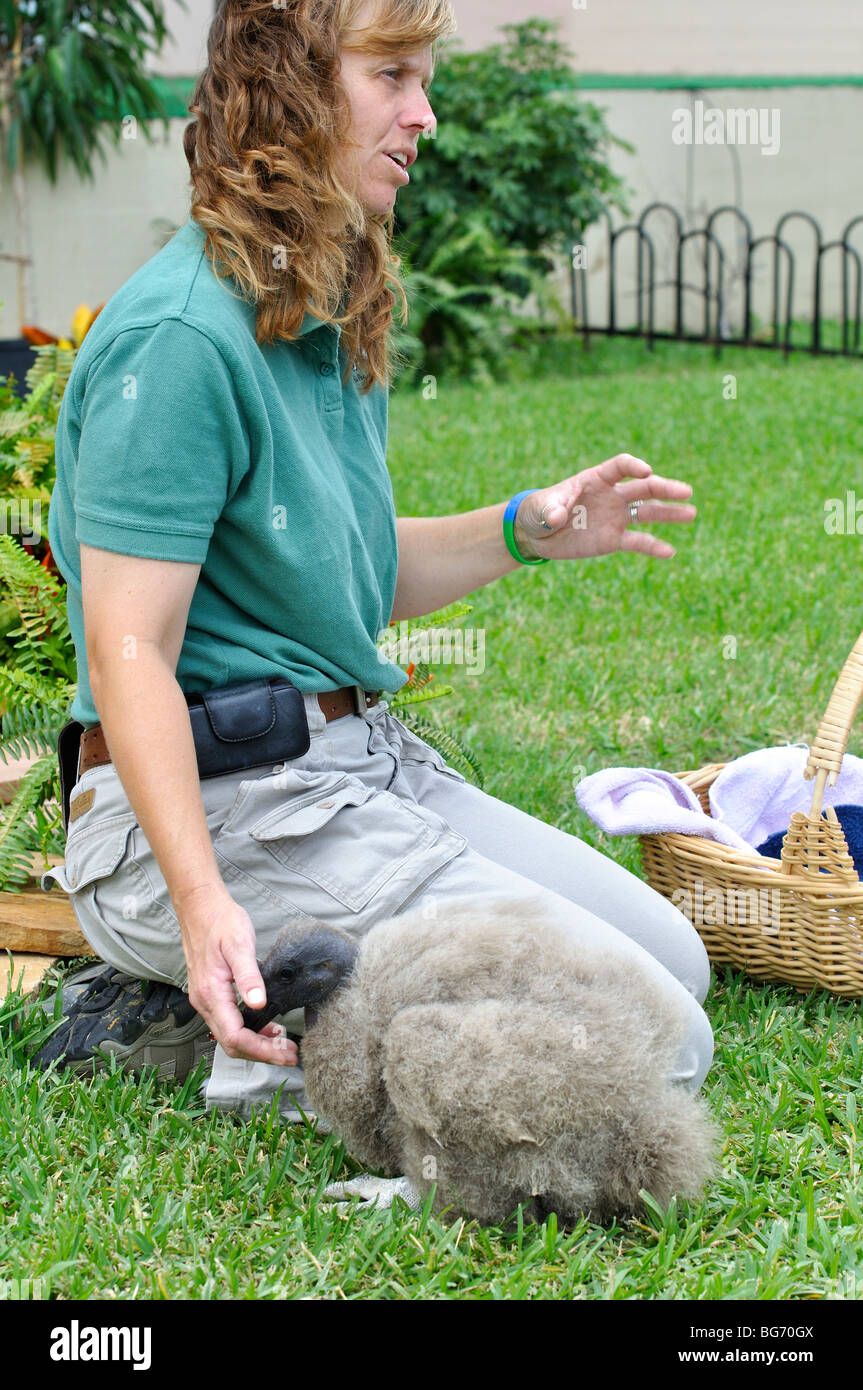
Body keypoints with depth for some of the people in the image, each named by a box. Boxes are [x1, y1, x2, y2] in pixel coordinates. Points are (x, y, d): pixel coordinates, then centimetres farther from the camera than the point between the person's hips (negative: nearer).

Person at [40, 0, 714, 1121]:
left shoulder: (332, 322, 12)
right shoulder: (181, 335, -18)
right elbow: (128, 652, -21)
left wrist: (524, 532, 7)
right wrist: (202, 901, -31)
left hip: (362, 764, 10)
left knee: (675, 960, 15)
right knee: (650, 1044, -13)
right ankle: (266, 1048, -3)